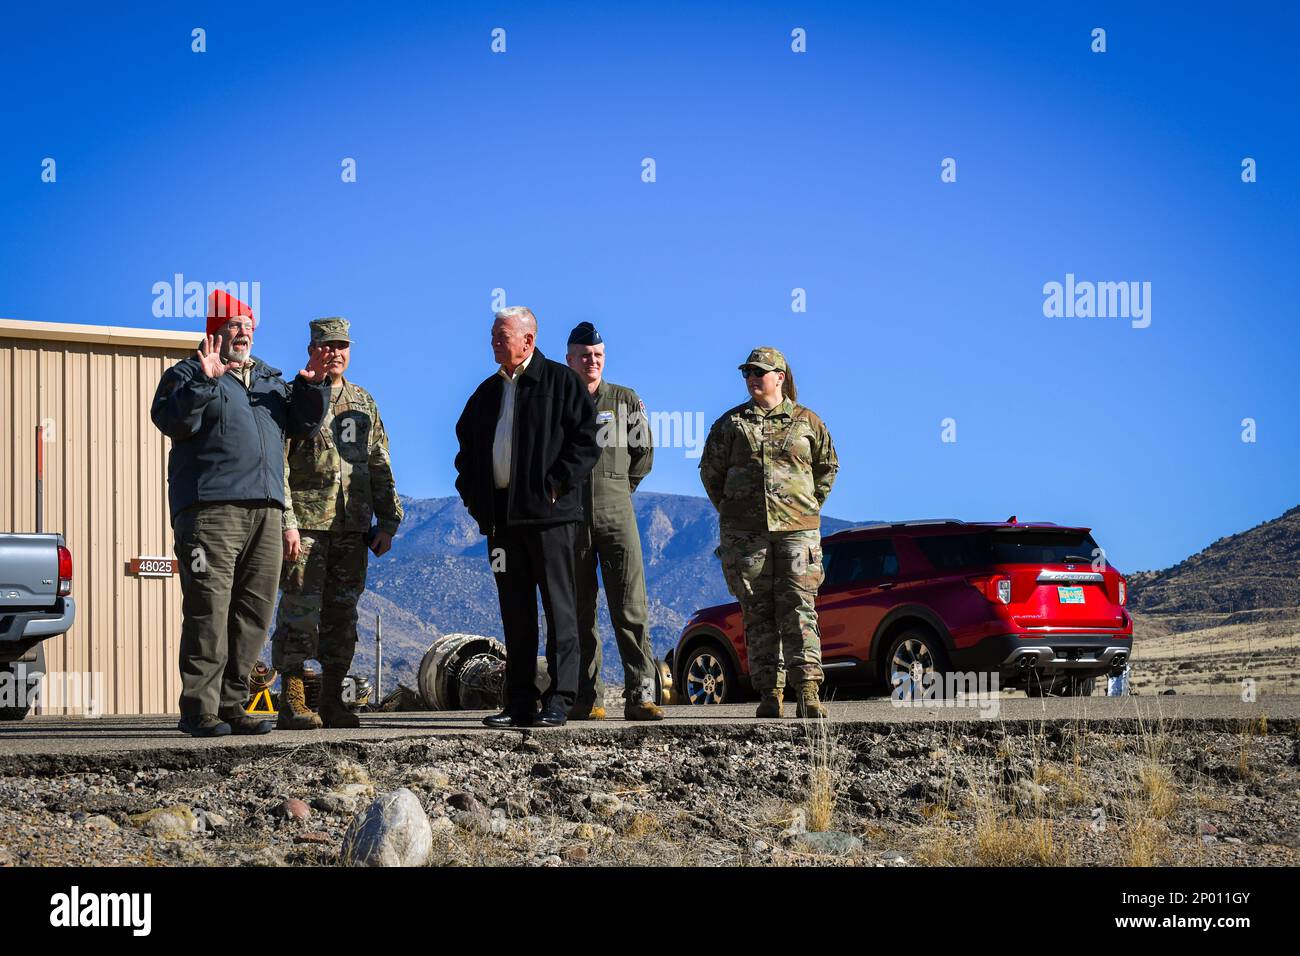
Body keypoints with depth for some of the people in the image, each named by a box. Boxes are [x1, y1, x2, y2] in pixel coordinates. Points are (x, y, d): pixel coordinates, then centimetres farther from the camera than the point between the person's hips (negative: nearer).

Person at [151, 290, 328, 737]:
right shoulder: (187, 373, 7)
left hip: (265, 509, 6)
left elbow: (301, 424, 21)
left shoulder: (269, 379, 25)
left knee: (254, 612, 5)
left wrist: (310, 387, 5)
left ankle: (231, 705, 11)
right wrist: (204, 381, -21)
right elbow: (170, 420, -10)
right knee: (209, 610, -11)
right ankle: (199, 709, -9)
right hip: (209, 507, -6)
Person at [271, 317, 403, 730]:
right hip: (305, 525, -5)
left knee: (342, 613, 7)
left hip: (352, 528, 5)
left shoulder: (362, 402, 17)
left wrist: (388, 521, 11)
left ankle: (332, 701, 14)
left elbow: (379, 466, 19)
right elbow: (275, 466, -7)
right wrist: (286, 522, -16)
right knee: (300, 611, -6)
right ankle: (292, 702, -2)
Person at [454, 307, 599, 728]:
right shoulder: (488, 392, 18)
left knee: (558, 606, -4)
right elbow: (466, 446, 25)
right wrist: (472, 495, 12)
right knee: (515, 611, 7)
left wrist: (557, 484, -13)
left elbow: (585, 439, -7)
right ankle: (519, 704, 11)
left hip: (548, 513, -6)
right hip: (501, 515, 6)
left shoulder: (560, 381, 0)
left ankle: (559, 700, -4)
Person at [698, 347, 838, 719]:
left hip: (797, 529, -1)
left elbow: (827, 467, 18)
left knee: (799, 608, -9)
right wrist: (732, 511, 12)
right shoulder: (731, 423, 10)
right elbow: (710, 470, 16)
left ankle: (809, 692, -13)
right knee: (758, 612, 1)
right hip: (745, 533, 2)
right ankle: (770, 693, 3)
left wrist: (808, 507, 12)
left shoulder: (807, 421, 8)